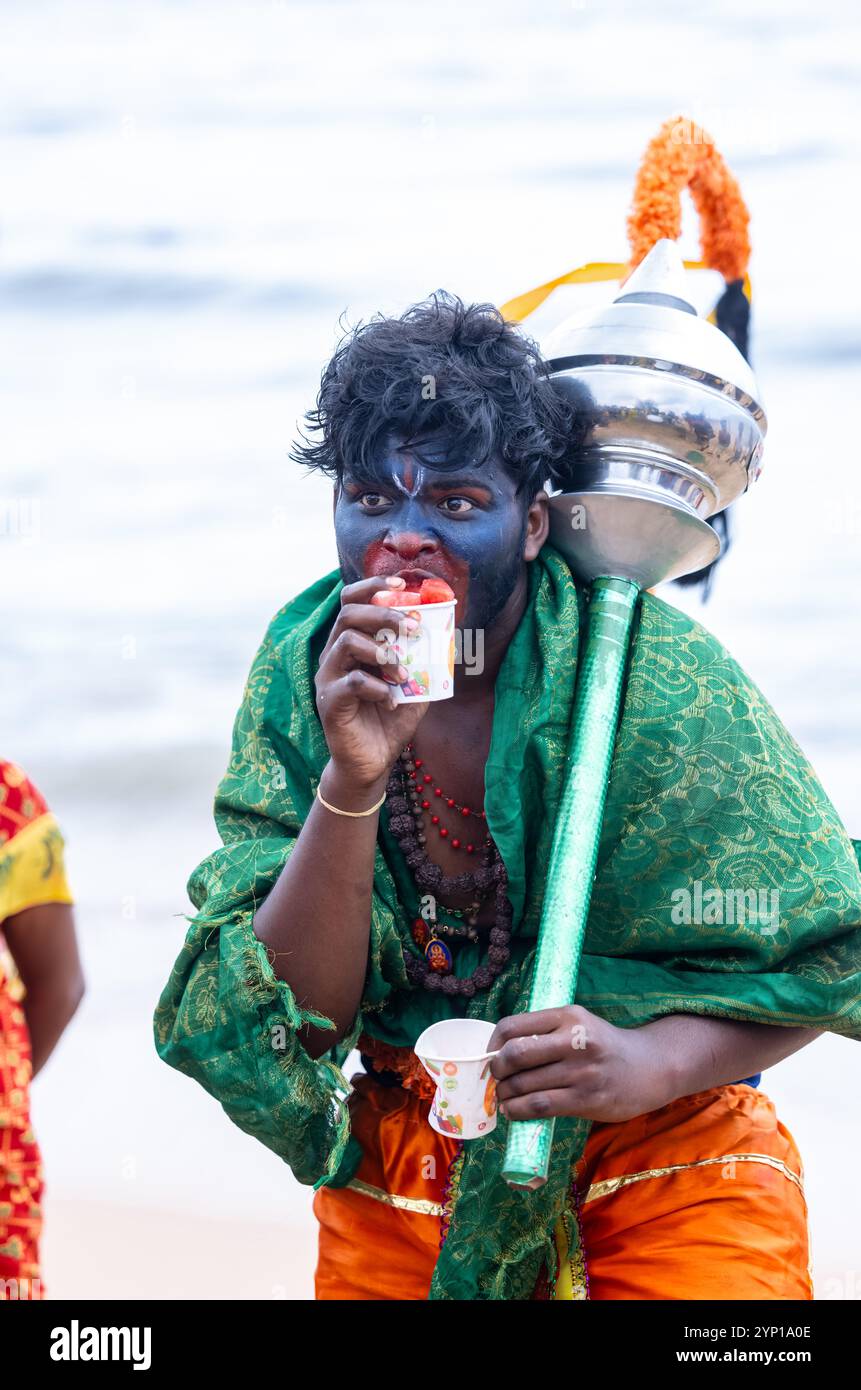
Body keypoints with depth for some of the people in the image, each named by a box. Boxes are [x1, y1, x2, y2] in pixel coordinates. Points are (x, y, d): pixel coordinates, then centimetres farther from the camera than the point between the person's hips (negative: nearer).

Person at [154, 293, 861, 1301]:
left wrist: (656, 1060, -28)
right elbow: (297, 1012, -13)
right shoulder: (301, 677, -8)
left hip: (663, 1162, -2)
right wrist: (353, 780, -27)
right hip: (399, 1187, 2)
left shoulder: (658, 679, -17)